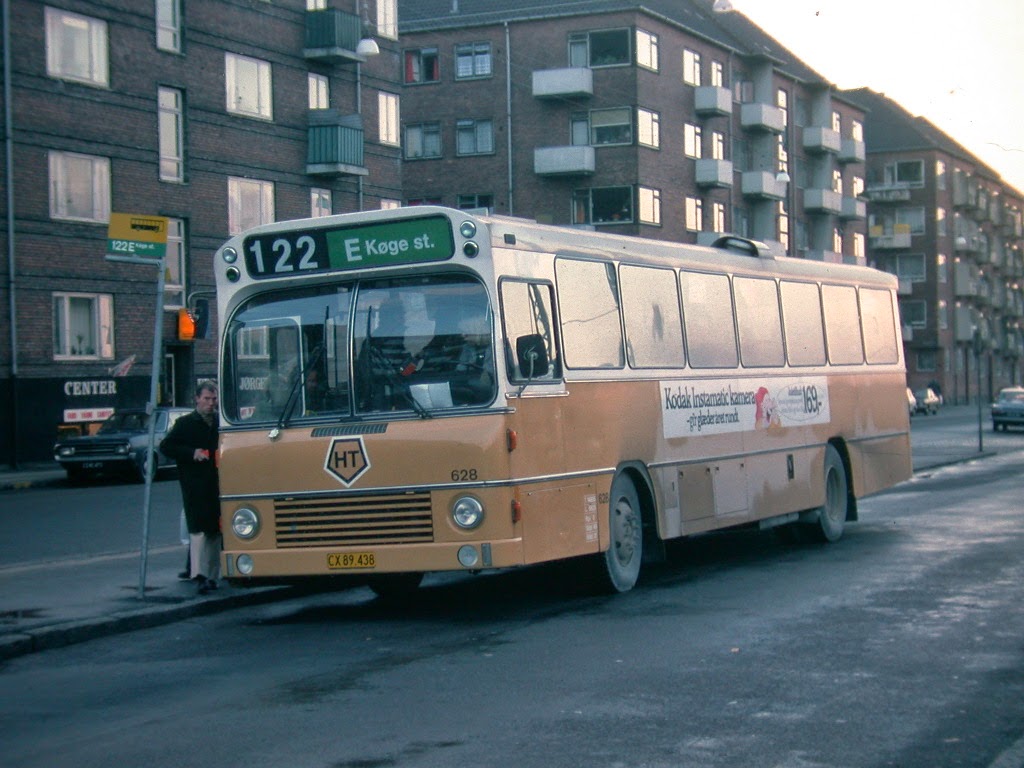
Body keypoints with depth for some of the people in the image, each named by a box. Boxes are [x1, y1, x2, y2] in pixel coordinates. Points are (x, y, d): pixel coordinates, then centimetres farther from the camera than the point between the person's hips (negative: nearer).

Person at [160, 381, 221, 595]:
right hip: (194, 486, -4)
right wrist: (192, 453, -12)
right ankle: (199, 574, -18)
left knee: (216, 530, 9)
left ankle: (212, 575, 18)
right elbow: (165, 447, -1)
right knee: (198, 529, -13)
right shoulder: (185, 424, 2)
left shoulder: (221, 423, 12)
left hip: (217, 485, 4)